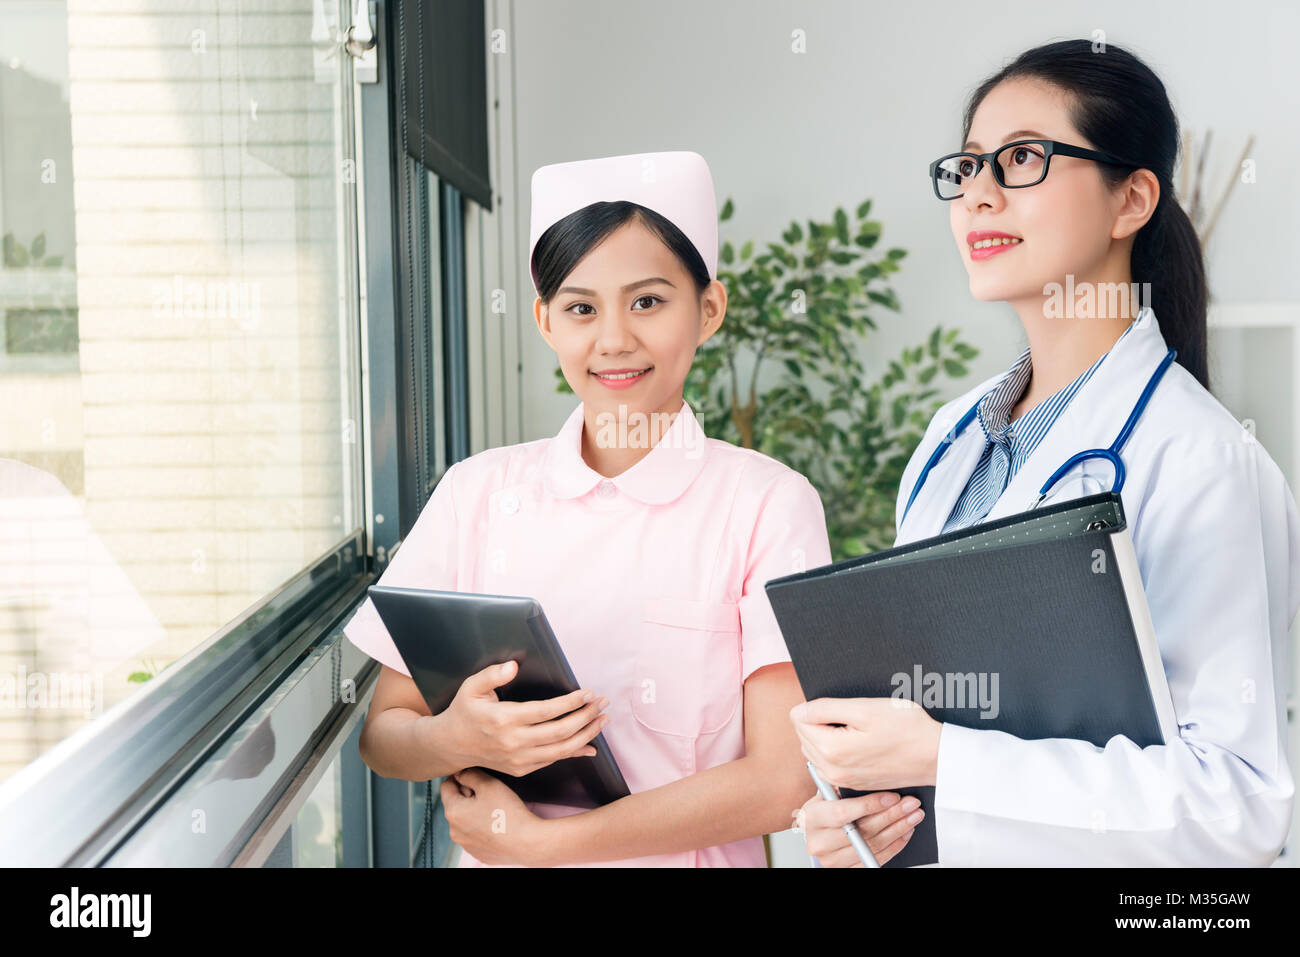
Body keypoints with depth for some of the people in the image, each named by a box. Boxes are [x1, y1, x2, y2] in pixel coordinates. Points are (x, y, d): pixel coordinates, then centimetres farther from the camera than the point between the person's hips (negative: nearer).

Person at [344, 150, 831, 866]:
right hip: (500, 861, 3)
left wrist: (539, 840, -11)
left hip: (690, 859, -3)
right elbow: (382, 734, 7)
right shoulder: (477, 492, 4)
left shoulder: (767, 503, -3)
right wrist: (457, 740, -14)